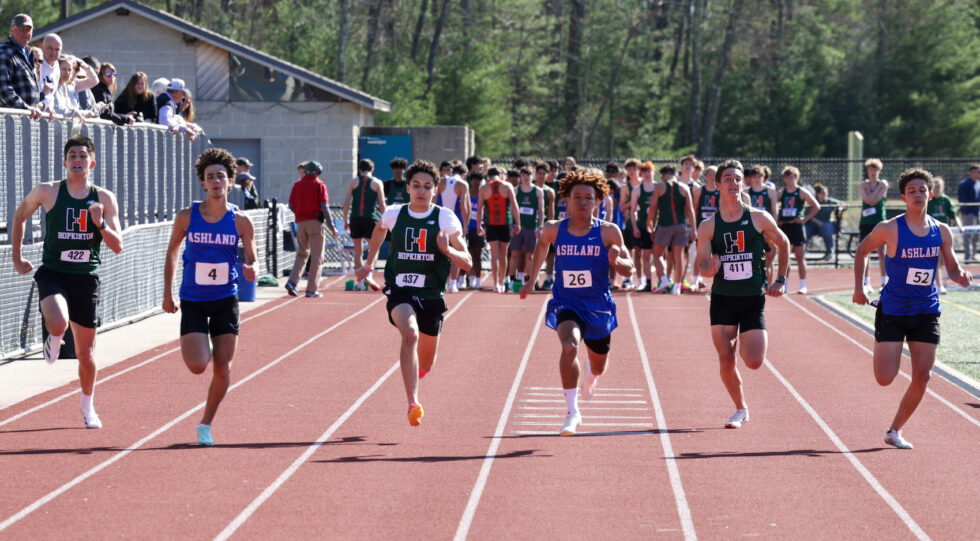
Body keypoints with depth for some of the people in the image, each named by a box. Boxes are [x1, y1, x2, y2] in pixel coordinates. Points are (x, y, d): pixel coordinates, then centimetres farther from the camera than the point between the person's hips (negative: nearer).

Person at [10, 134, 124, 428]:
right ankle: (53, 339, 9)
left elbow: (117, 246, -1)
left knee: (85, 352, 8)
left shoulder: (104, 199, 0)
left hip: (86, 278, 2)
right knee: (58, 324, -31)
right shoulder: (47, 192, -4)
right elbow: (19, 216, 14)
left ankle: (87, 405, 33)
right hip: (53, 272, -2)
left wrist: (100, 224, -19)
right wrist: (16, 258, 13)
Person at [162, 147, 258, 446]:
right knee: (197, 366, -13)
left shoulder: (240, 221, -4)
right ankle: (198, 347, 25)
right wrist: (167, 293, 7)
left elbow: (251, 259, 3)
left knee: (222, 368, -2)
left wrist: (250, 271, -21)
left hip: (226, 301, 1)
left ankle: (206, 424, 17)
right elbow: (172, 253, 9)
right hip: (192, 302, -1)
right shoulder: (187, 216, -4)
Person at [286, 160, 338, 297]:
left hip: (300, 222, 4)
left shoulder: (297, 184, 8)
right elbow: (324, 207, -11)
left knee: (302, 253, 18)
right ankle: (311, 290, 0)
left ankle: (292, 281, -1)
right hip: (315, 222, -4)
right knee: (316, 256, 2)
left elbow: (291, 206, 7)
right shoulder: (319, 185, -4)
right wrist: (331, 226, -11)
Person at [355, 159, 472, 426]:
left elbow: (467, 263, -6)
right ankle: (413, 404, -37)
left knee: (425, 364, 13)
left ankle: (414, 374, 53)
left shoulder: (446, 219, -4)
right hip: (400, 291, -1)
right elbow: (379, 231, 27)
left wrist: (448, 250, -25)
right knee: (410, 334, -32)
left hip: (432, 294, 1)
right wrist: (369, 264, 31)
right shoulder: (394, 215, 1)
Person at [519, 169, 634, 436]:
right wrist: (532, 280, 25)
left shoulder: (608, 232, -9)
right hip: (565, 304, -1)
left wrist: (617, 261, -28)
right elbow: (542, 244, 20)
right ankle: (572, 412, -23)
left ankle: (590, 377, 61)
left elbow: (629, 269, -5)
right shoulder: (554, 229, -5)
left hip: (598, 307, 1)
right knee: (569, 346, -32)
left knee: (598, 365, 19)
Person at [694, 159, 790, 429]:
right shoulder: (708, 226, -1)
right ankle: (740, 409, 21)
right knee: (726, 362, -1)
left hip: (753, 299, -1)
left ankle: (746, 341, 25)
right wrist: (709, 268, -26)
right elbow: (700, 265, -3)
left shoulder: (759, 219, -2)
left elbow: (783, 244, 13)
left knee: (754, 362, -12)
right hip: (722, 298, 1)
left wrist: (780, 280, 10)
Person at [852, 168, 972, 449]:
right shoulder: (889, 229, -10)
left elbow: (952, 267, 10)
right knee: (885, 378, -10)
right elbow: (861, 251, 5)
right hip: (892, 310, -3)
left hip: (926, 312, 3)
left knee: (922, 377, -1)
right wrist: (859, 287, -1)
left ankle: (895, 430, 16)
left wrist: (960, 276, -13)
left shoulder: (942, 232, 0)